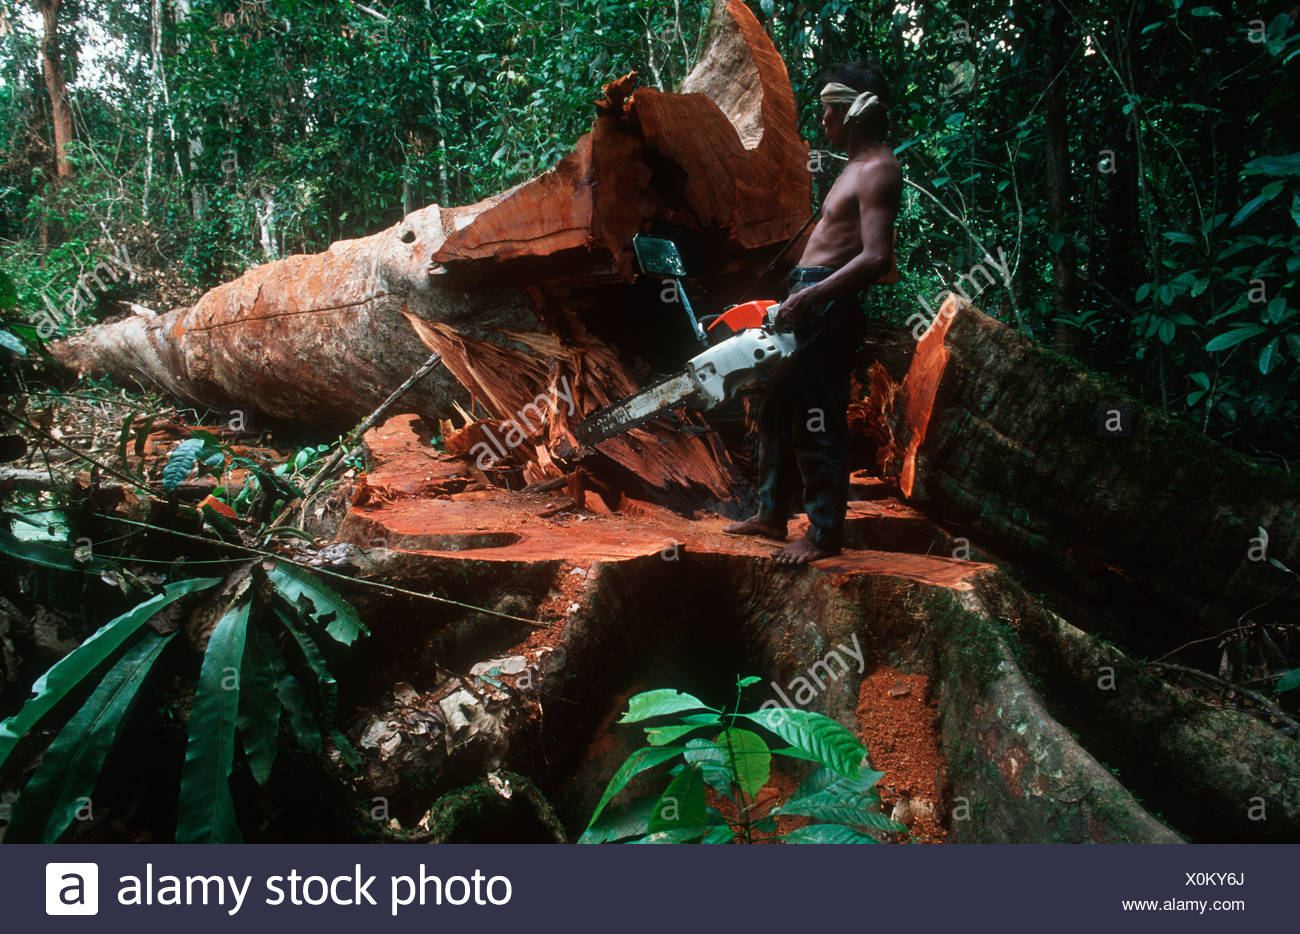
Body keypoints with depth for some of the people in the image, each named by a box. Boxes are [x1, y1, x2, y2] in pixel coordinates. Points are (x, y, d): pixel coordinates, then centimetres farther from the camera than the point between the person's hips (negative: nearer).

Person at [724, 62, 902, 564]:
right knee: (777, 409, 16)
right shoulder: (857, 165, 19)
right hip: (809, 300, 11)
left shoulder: (877, 170, -13)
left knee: (819, 422, -5)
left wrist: (813, 295, -27)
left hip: (829, 306, -11)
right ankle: (771, 514, 27)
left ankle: (825, 532, 5)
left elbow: (877, 258, -25)